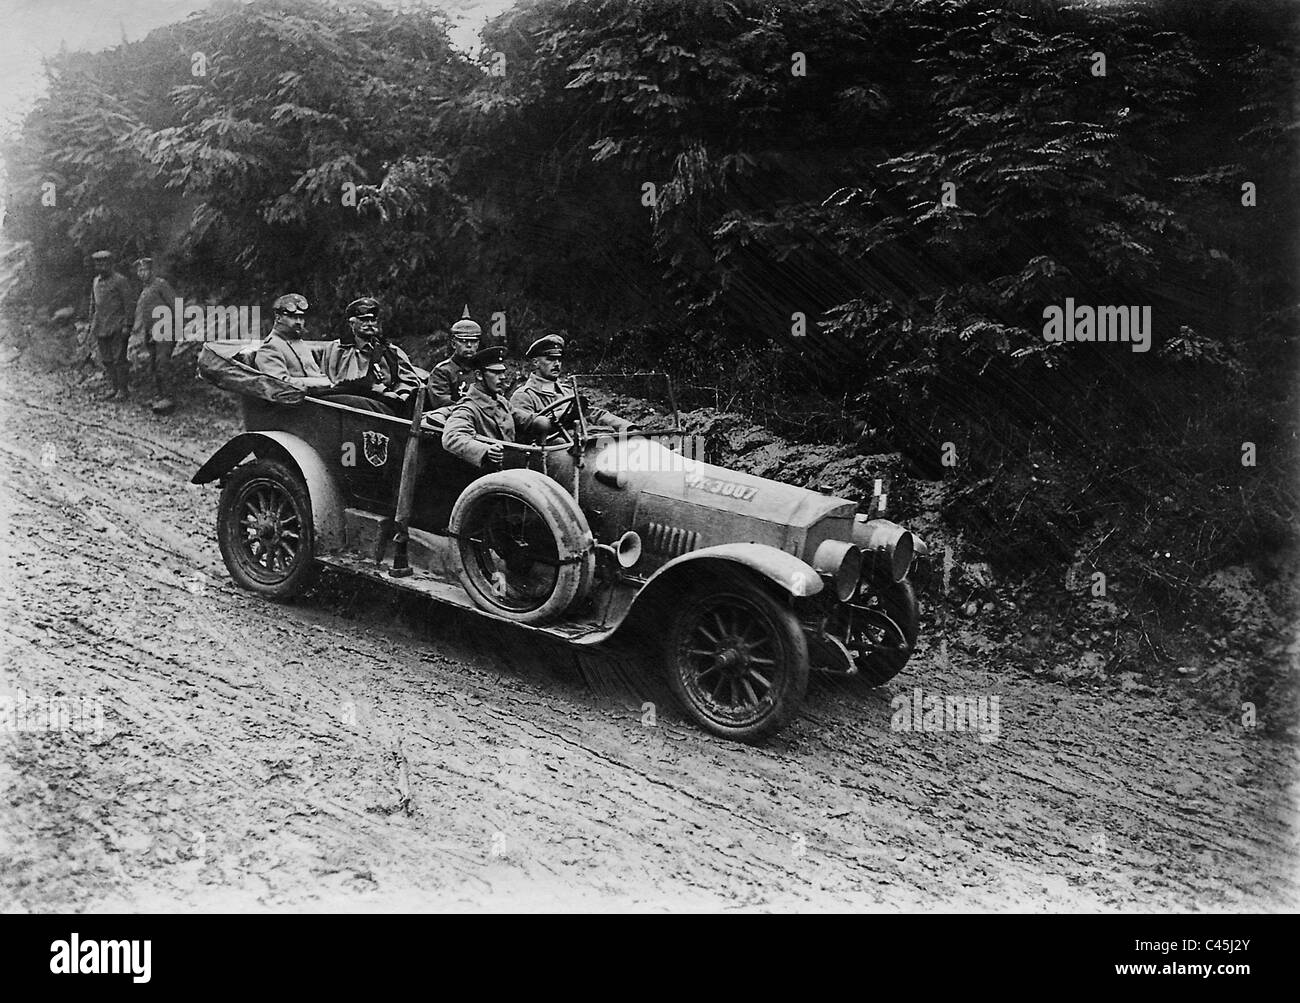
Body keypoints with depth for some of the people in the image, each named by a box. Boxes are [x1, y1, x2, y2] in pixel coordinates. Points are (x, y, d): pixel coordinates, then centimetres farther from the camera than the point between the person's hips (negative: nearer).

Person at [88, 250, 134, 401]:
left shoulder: (120, 280, -7)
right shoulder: (96, 281, 14)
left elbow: (129, 304, -9)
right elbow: (93, 304, 22)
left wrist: (126, 325, -14)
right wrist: (92, 325, 17)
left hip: (117, 327, -7)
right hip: (101, 327, 7)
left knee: (118, 359, -6)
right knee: (106, 360, 7)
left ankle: (123, 391, -1)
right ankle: (114, 389, 13)